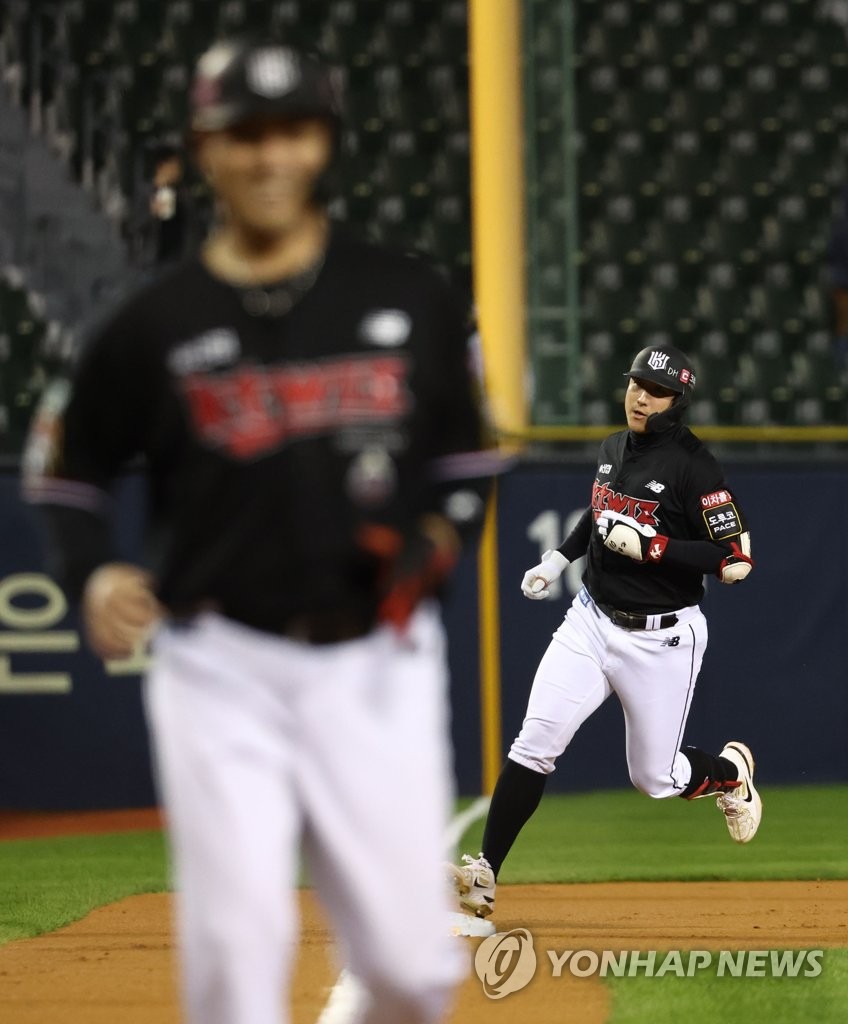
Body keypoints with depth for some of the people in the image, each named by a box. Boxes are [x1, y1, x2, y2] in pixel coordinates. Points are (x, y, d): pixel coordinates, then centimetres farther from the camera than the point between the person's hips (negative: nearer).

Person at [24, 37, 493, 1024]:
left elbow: (464, 455, 16)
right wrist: (94, 576, -7)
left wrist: (444, 533, -4)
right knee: (236, 944, -10)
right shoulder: (156, 324, 0)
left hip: (377, 666, 1)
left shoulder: (410, 300, 5)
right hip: (222, 671, -1)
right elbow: (64, 470, 11)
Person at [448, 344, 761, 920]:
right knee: (536, 742, -12)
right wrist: (558, 559, 14)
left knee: (656, 777, 7)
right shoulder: (615, 448, 5)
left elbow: (737, 560, -21)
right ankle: (485, 875, -12)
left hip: (662, 638, -5)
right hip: (592, 621, 5)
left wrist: (650, 546, -26)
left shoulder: (693, 467, -17)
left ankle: (731, 773, 42)